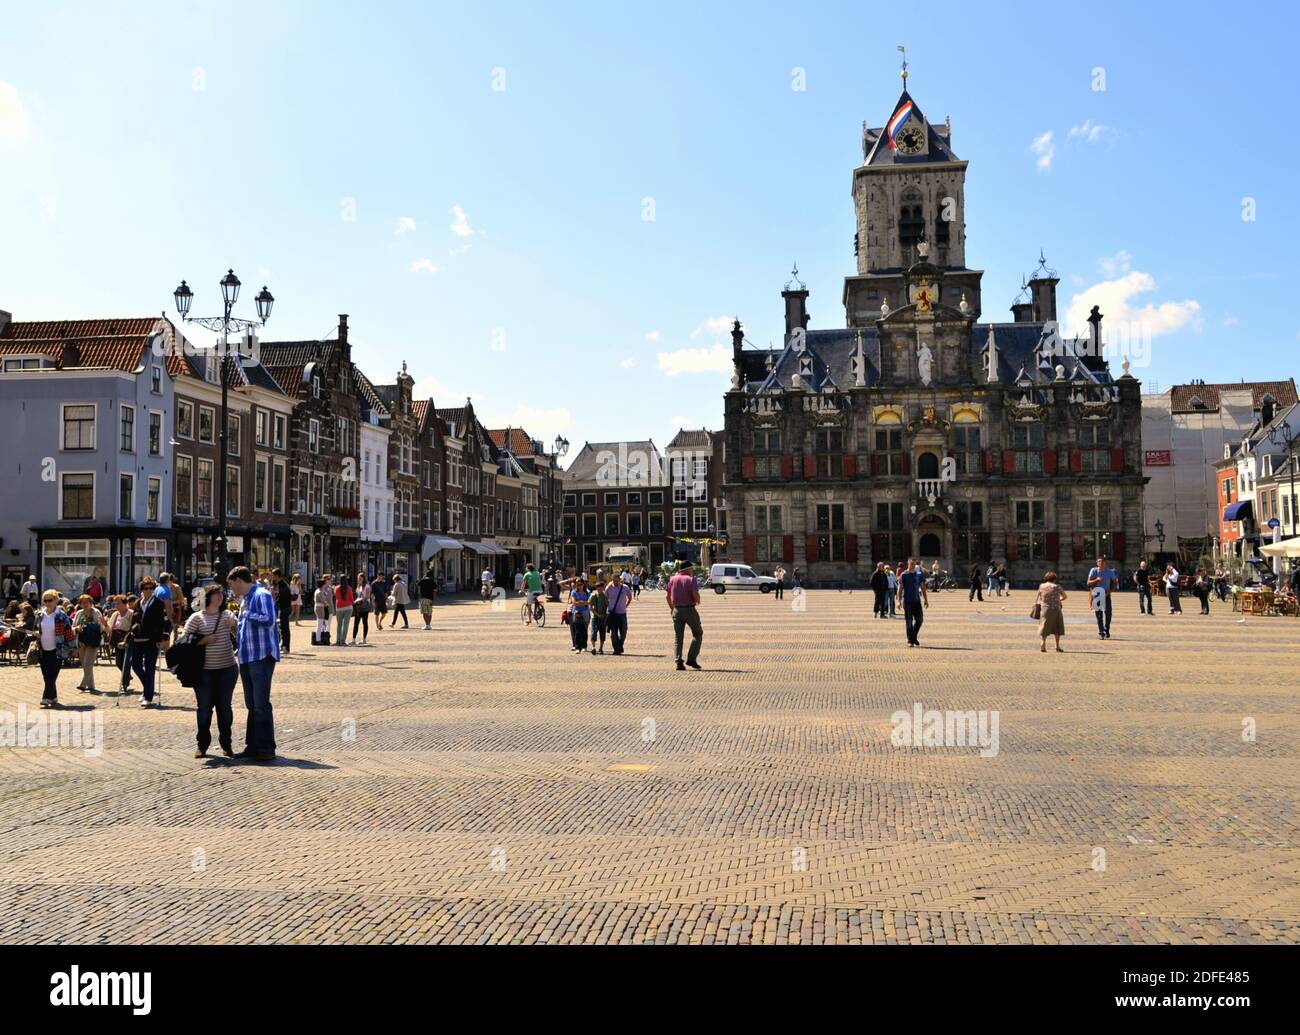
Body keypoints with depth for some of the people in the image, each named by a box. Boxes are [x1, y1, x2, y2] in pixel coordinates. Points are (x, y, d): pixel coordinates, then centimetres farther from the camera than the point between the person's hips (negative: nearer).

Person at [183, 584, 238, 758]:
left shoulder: (228, 615, 9)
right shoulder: (197, 617, -1)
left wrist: (234, 625, -9)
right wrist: (204, 640, -15)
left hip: (227, 669, 2)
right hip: (204, 670, -2)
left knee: (224, 706, 8)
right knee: (204, 708, 4)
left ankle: (226, 744, 17)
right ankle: (202, 745, 15)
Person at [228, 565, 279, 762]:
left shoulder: (262, 595, -11)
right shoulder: (244, 599, 18)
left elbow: (269, 620, -24)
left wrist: (246, 613, -14)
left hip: (262, 656, -9)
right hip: (247, 657, 9)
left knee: (261, 704, -8)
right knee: (251, 705, 13)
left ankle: (266, 748, -2)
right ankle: (253, 746, 20)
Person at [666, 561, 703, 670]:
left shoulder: (673, 579, 7)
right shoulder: (691, 579, -7)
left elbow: (667, 596, 10)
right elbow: (695, 595, -18)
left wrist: (671, 608, 24)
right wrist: (698, 601, 4)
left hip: (677, 610, 5)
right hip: (689, 609, -4)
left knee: (678, 637, 9)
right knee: (698, 633, 10)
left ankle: (678, 662, 0)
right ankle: (691, 659, -1)